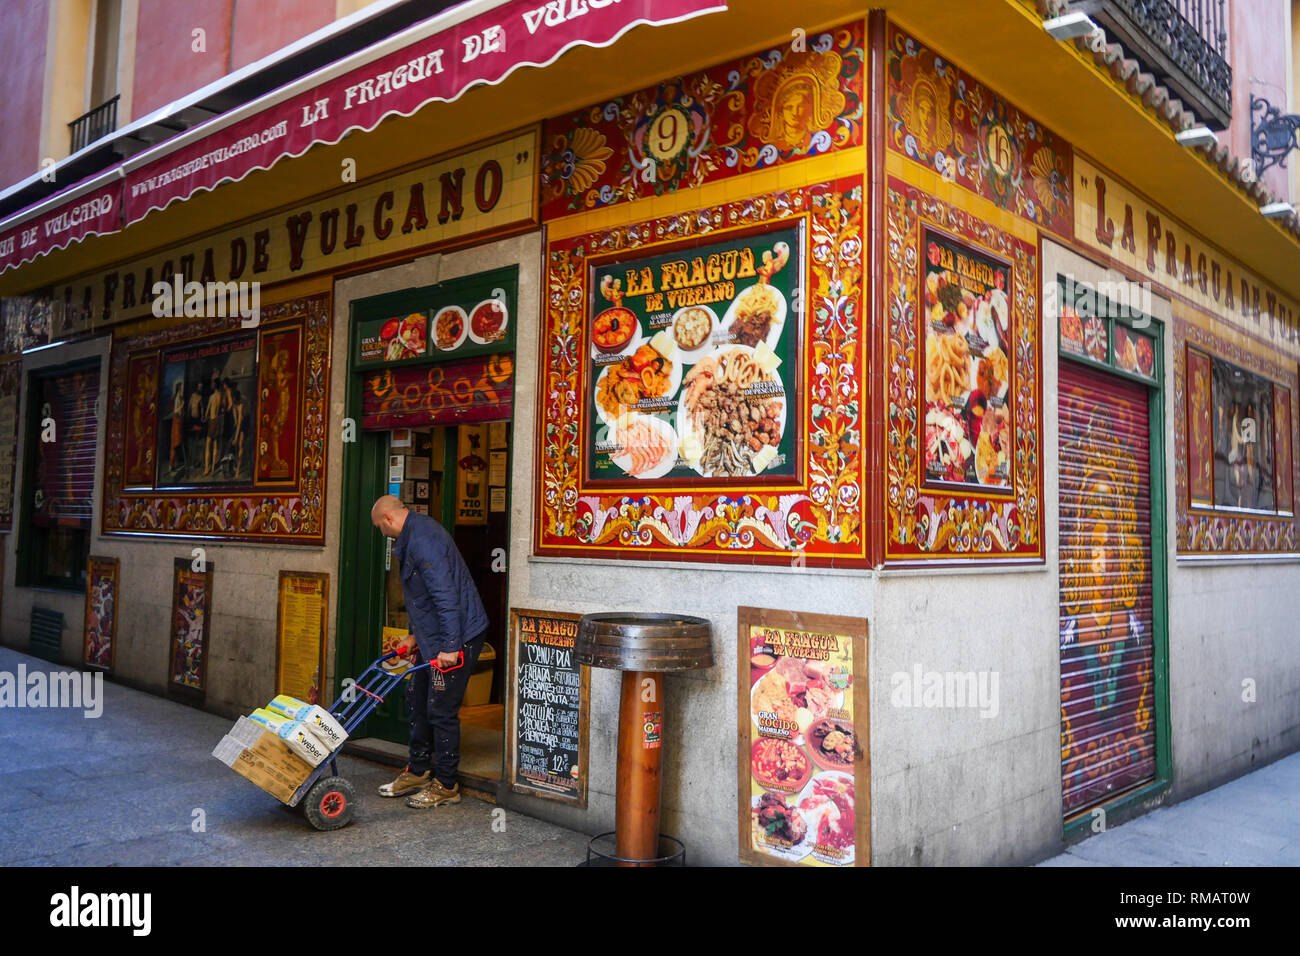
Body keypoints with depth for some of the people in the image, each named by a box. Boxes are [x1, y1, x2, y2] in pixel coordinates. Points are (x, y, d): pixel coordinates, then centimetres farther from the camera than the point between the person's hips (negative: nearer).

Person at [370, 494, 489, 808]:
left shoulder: (423, 540, -21)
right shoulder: (412, 538, 14)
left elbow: (445, 594, -27)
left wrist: (450, 646, -28)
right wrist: (415, 635, 25)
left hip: (456, 638, -11)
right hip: (432, 636, 11)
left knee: (441, 711, -2)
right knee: (417, 702, 17)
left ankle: (446, 785, 11)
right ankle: (418, 772, 31)